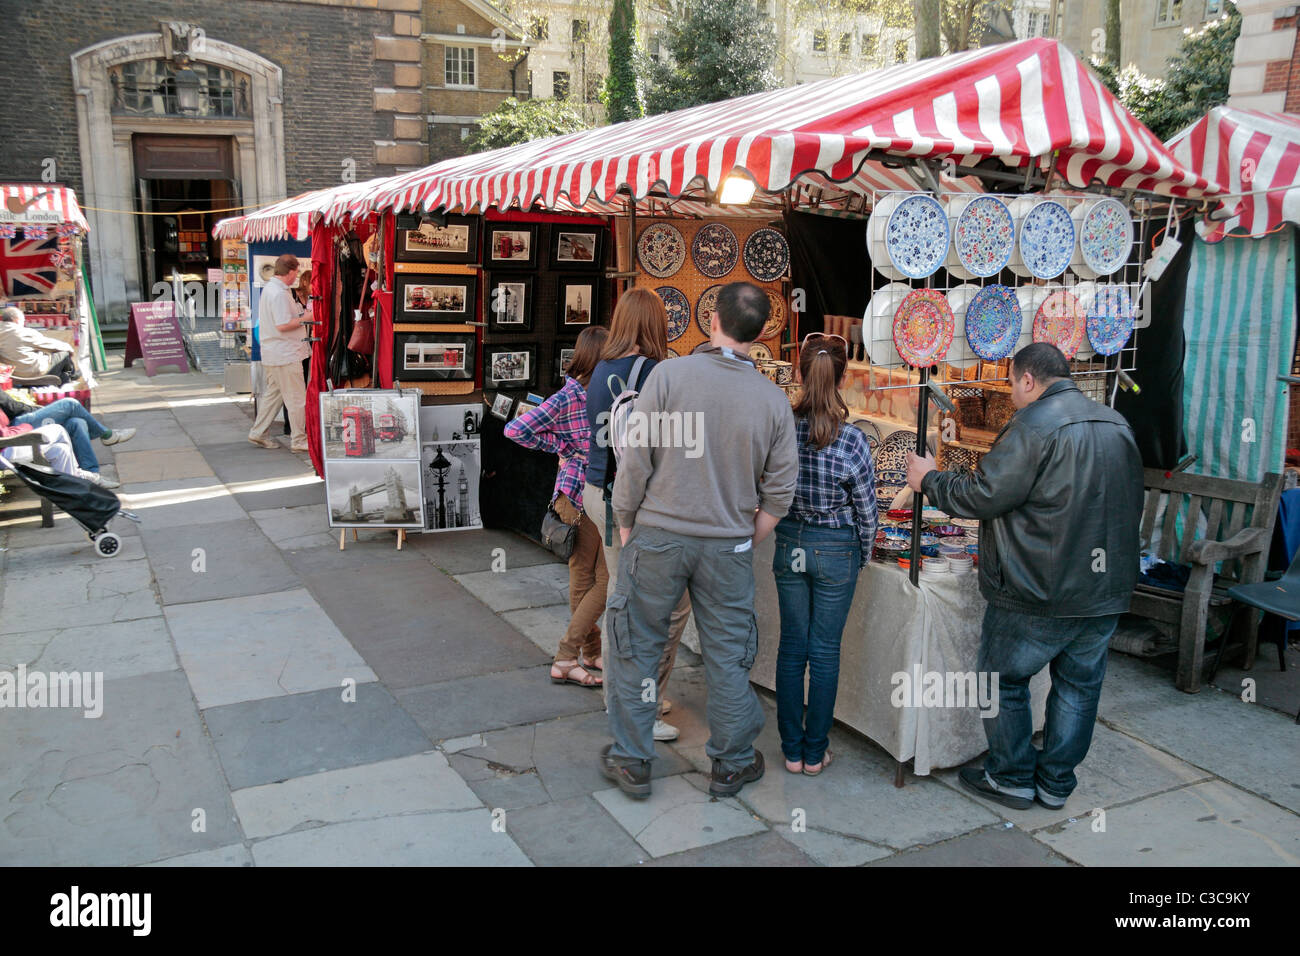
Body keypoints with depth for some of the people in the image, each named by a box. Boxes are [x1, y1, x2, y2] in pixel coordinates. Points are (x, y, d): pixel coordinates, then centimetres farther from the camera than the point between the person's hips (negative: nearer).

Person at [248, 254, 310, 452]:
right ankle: (299, 440, 3)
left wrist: (299, 315, 16)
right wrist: (305, 319, -13)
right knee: (297, 398, -2)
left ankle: (258, 433, 23)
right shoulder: (279, 293, -19)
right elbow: (283, 325, -23)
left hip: (272, 353, 10)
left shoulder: (269, 287, 14)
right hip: (285, 354, -10)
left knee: (273, 393, 18)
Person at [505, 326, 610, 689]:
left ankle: (592, 654, 22)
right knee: (584, 581, -2)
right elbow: (515, 430, -14)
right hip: (580, 498, -7)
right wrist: (562, 446, -9)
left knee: (606, 579, 9)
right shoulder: (568, 397, -12)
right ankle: (565, 661, 8)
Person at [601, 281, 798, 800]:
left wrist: (626, 527, 3)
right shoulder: (774, 399, -3)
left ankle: (632, 763, 23)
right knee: (728, 658, 13)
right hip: (727, 548, 2)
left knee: (637, 648, 13)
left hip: (657, 537, -2)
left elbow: (636, 460, -10)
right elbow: (779, 493, 1)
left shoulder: (669, 373, -10)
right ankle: (732, 765, 27)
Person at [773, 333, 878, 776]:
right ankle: (815, 753, 21)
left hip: (789, 543, 2)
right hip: (837, 550, -2)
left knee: (791, 647, 13)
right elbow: (866, 510, -7)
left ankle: (792, 750, 23)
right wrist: (864, 556, 9)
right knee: (824, 652, 10)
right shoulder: (852, 441, -18)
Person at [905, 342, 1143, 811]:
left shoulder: (1033, 426, -17)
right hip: (1106, 591, 7)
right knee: (1078, 685, 16)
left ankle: (1012, 779, 20)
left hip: (1038, 595, -7)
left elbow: (982, 496, -16)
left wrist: (929, 479, 0)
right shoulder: (1117, 425, 8)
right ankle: (1056, 784, 27)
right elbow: (1132, 507, 18)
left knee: (1003, 680, 10)